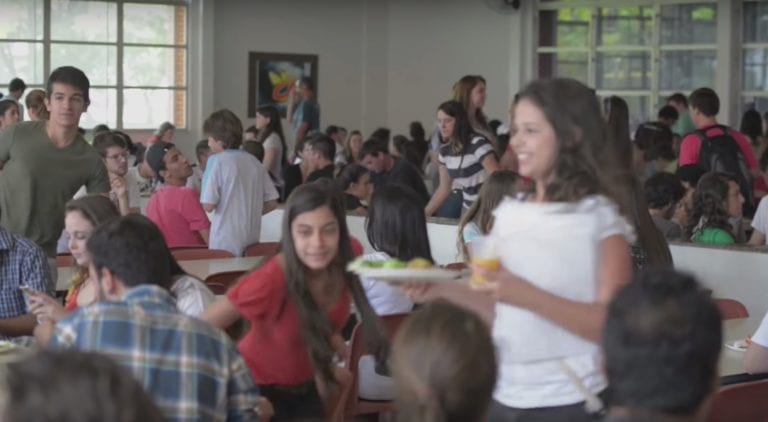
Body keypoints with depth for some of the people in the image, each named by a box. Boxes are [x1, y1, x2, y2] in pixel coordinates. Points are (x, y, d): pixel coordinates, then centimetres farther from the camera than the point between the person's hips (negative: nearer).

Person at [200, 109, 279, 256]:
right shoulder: (255, 162, 7)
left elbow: (208, 206, -12)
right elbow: (271, 203, 9)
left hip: (225, 244, -5)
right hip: (252, 243, 5)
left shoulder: (217, 161, -8)